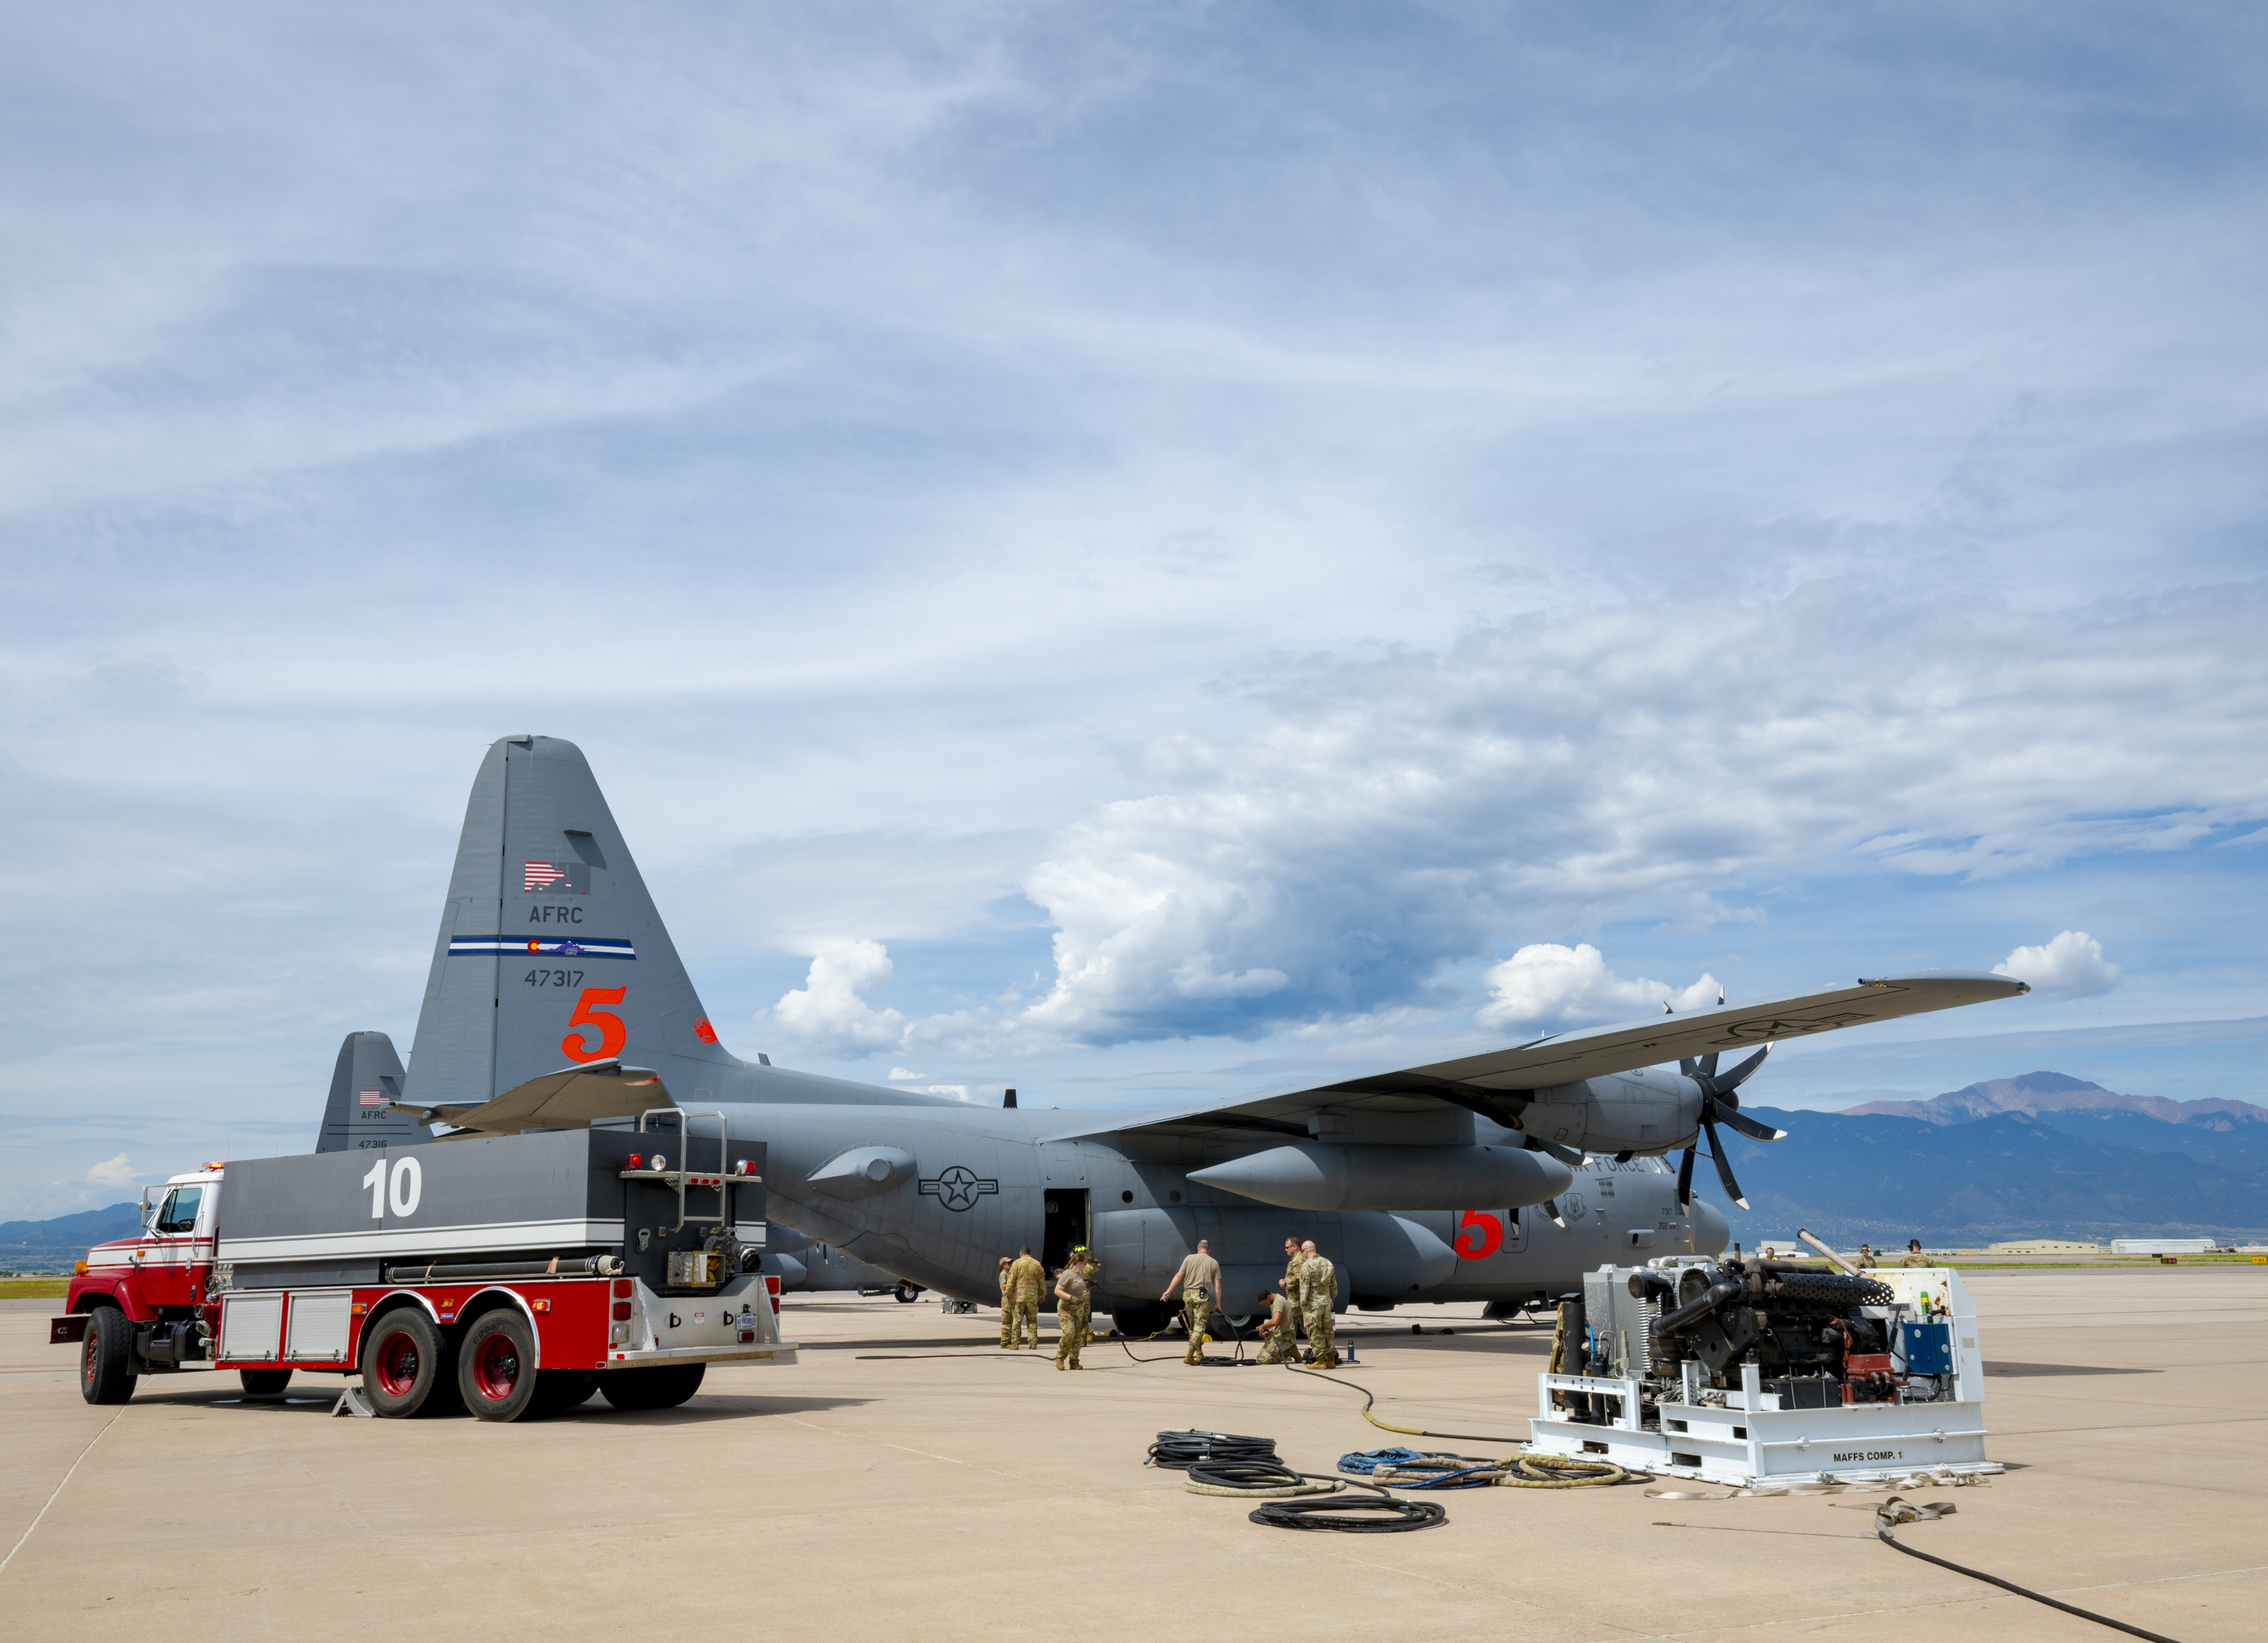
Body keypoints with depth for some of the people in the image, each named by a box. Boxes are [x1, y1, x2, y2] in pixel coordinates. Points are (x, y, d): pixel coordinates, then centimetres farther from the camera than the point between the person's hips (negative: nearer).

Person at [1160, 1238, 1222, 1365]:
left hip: (1188, 1294, 3)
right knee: (1199, 1326, -4)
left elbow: (1179, 1275, 1)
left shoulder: (1189, 1258, 8)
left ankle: (1200, 1355, 22)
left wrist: (1169, 1291, 2)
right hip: (1202, 1297, -3)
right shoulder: (1214, 1263, 6)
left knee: (1193, 1326, 16)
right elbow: (1217, 1286, 4)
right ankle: (1189, 1355, -16)